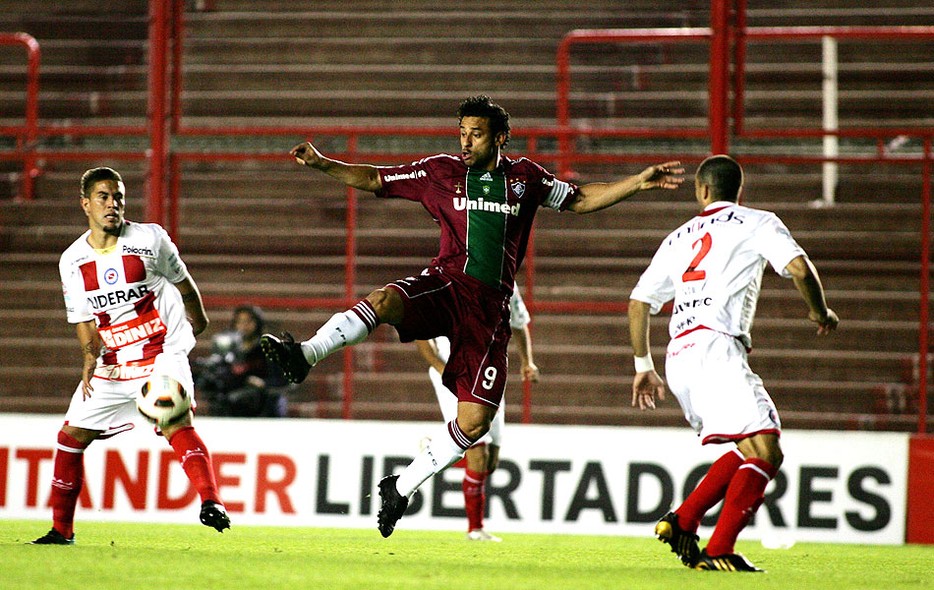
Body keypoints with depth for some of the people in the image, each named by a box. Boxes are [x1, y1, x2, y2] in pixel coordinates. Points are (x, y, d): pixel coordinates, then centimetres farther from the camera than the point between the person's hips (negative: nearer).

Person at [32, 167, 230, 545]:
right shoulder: (73, 261, 2)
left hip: (162, 353, -4)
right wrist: (90, 357, -12)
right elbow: (83, 318, 7)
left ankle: (211, 503, -35)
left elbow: (182, 282, 12)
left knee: (176, 422, -27)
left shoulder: (150, 239, -5)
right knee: (71, 435, 3)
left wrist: (197, 320, 27)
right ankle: (61, 529, 14)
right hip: (112, 362, 4)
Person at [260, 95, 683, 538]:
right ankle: (304, 355, -51)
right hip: (447, 285, -2)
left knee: (476, 419, -7)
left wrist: (639, 183, 18)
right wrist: (322, 164, 1)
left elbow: (579, 200, 26)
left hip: (490, 308, 2)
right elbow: (374, 180, 14)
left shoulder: (524, 177, 12)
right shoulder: (441, 172, 9)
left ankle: (402, 487, 8)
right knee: (385, 301, -37)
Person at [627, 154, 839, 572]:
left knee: (750, 451, 17)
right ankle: (718, 551, -23)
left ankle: (681, 521, 11)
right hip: (716, 348, -7)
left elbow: (638, 303, 25)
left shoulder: (679, 238, 26)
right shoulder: (757, 223, 10)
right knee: (765, 452, -13)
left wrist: (643, 366, 34)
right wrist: (819, 311, 14)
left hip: (679, 357, 7)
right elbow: (799, 269, -5)